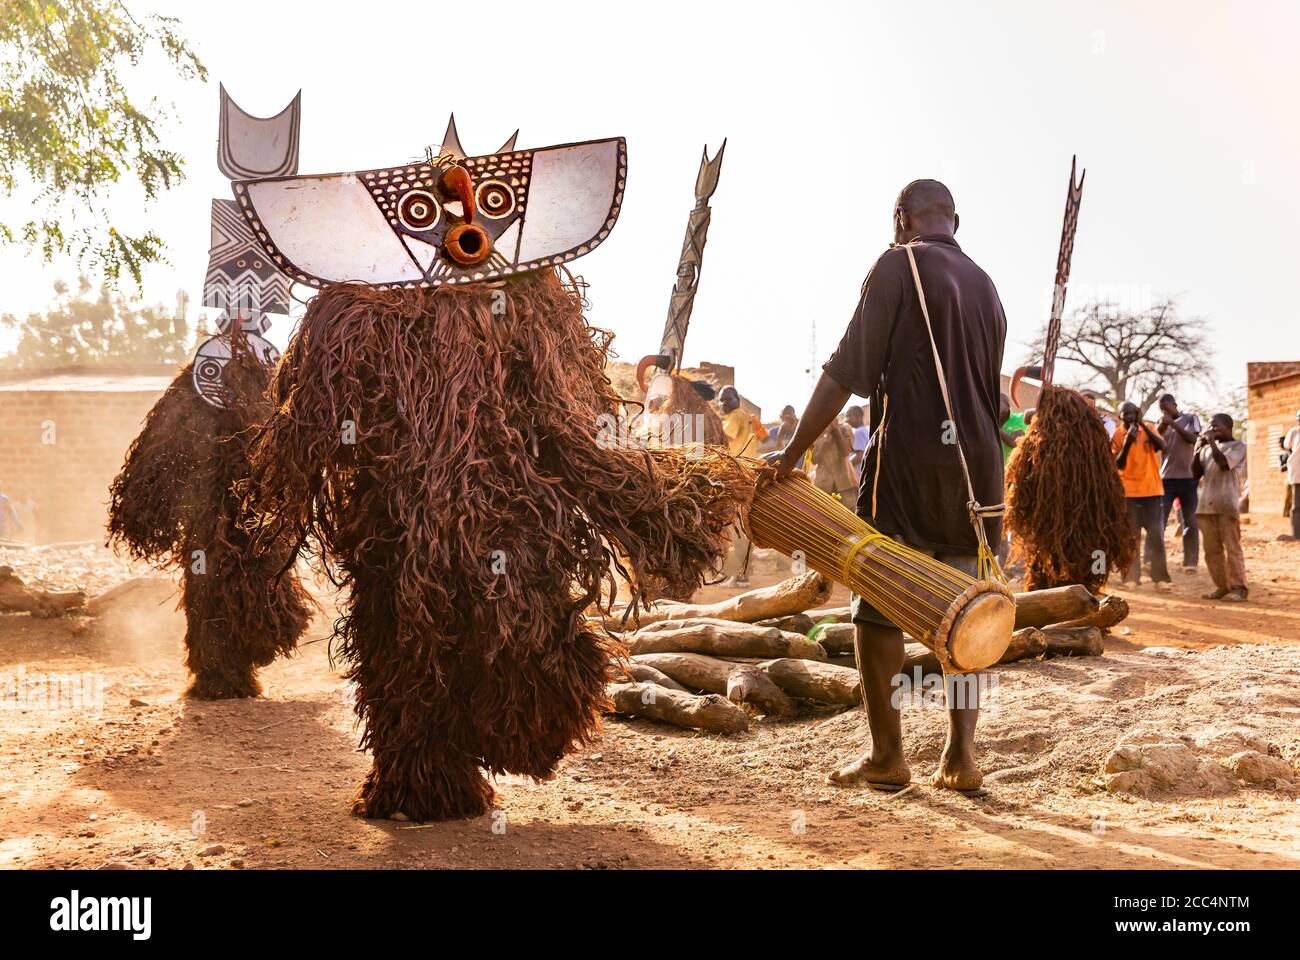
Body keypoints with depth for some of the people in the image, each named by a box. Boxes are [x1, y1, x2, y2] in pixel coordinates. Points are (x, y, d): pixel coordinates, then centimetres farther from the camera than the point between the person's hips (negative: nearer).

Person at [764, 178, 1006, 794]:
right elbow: (988, 390, 18)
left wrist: (792, 453, -7)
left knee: (877, 608, 3)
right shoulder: (985, 286, 17)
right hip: (976, 464, 7)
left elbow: (847, 372, -10)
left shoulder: (900, 265, -5)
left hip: (909, 456, -6)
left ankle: (887, 756, 5)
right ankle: (960, 756, 7)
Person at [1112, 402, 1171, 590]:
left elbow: (1161, 446, -11)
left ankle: (1161, 578, 2)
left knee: (1156, 535, 0)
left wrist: (1143, 426, -17)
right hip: (1129, 492, -1)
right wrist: (1127, 443, -23)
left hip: (1152, 490, 1)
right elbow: (1119, 464, -8)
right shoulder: (1118, 435, 0)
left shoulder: (1149, 427, 5)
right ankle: (1131, 578, 2)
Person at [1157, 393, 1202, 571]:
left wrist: (1173, 424, -16)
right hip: (1166, 477, 1)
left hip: (1188, 477, -1)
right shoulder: (1161, 423, 11)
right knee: (1158, 520, -5)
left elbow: (1193, 438, -9)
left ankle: (1190, 562, 8)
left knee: (1190, 522, 4)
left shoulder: (1191, 418, 7)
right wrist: (1162, 425, -16)